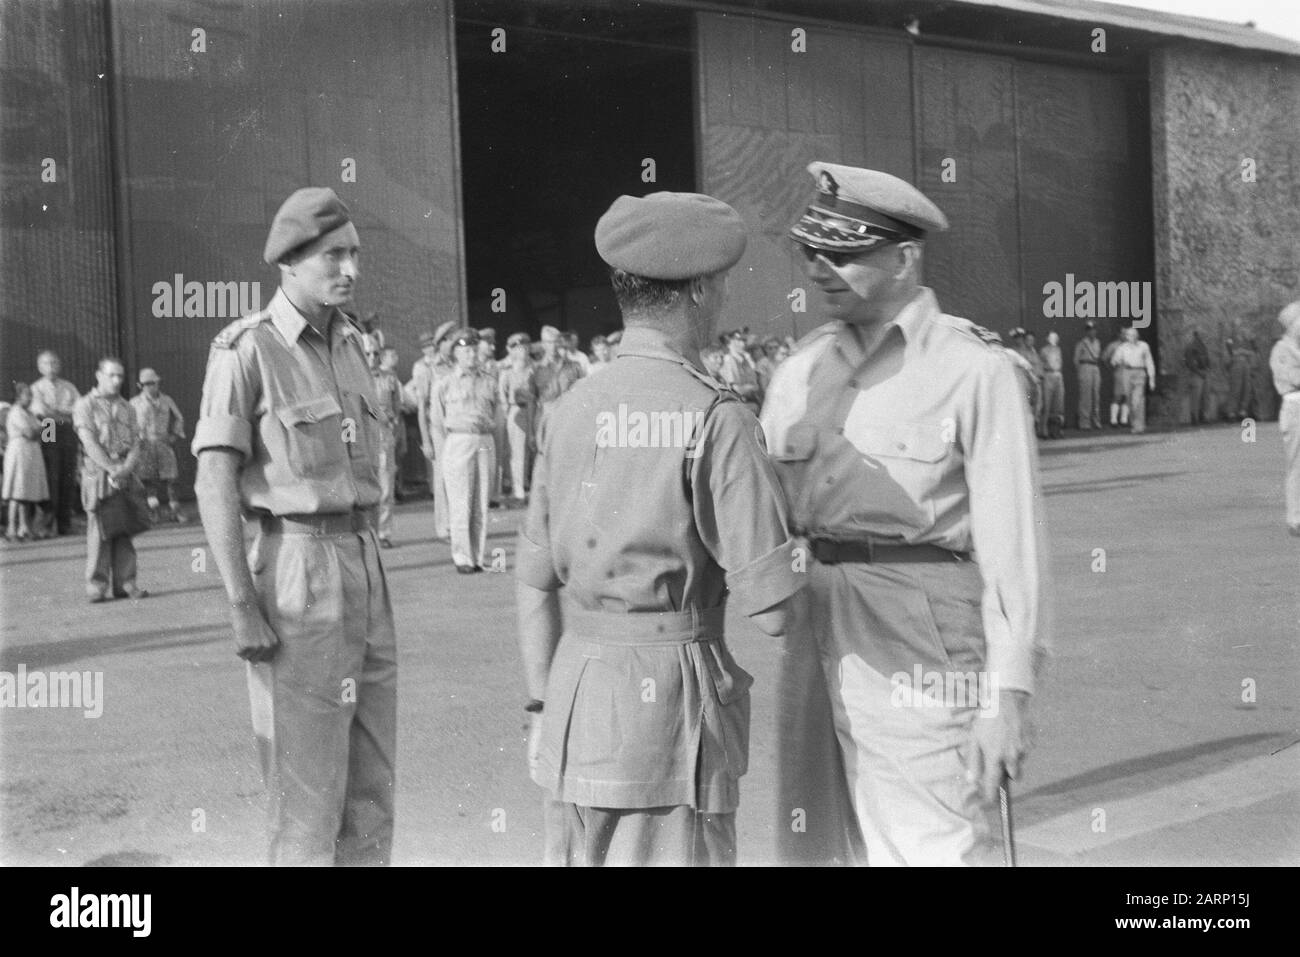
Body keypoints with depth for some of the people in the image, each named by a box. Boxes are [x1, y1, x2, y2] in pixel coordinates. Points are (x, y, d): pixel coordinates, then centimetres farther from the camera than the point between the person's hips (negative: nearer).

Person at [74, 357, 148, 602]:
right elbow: (89, 442, -7)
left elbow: (135, 442, 9)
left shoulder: (126, 408, 17)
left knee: (125, 530, 2)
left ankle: (125, 584, 5)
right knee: (99, 531, -6)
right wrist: (111, 468, -16)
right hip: (98, 474, -4)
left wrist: (126, 467, -10)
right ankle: (97, 587, -3)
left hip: (125, 475, 4)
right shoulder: (85, 405, 3)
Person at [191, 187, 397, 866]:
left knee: (371, 779, 11)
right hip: (295, 576, -8)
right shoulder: (245, 349, -9)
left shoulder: (346, 344, 14)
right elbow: (214, 483, -13)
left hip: (363, 573, 8)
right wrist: (242, 609, -19)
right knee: (307, 786, -3)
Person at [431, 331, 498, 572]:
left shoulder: (489, 381, 13)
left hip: (486, 443, 3)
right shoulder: (444, 384, 5)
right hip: (458, 442, -3)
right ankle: (462, 558, -1)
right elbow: (436, 422, 6)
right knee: (461, 504, -5)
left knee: (482, 504, 3)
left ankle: (479, 557, 8)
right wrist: (447, 451, 0)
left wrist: (487, 441, 9)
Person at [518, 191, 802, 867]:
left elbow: (536, 583, 9)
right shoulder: (716, 418, -12)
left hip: (577, 688, 6)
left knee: (576, 856, 16)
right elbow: (770, 610, -13)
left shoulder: (570, 410, 5)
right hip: (670, 693, -6)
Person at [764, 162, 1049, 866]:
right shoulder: (801, 369, 12)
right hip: (815, 641, 6)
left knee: (935, 849, -3)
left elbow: (1011, 537, -8)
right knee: (815, 846, 12)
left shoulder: (973, 367, -5)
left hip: (920, 650, -6)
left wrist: (1008, 692, -12)